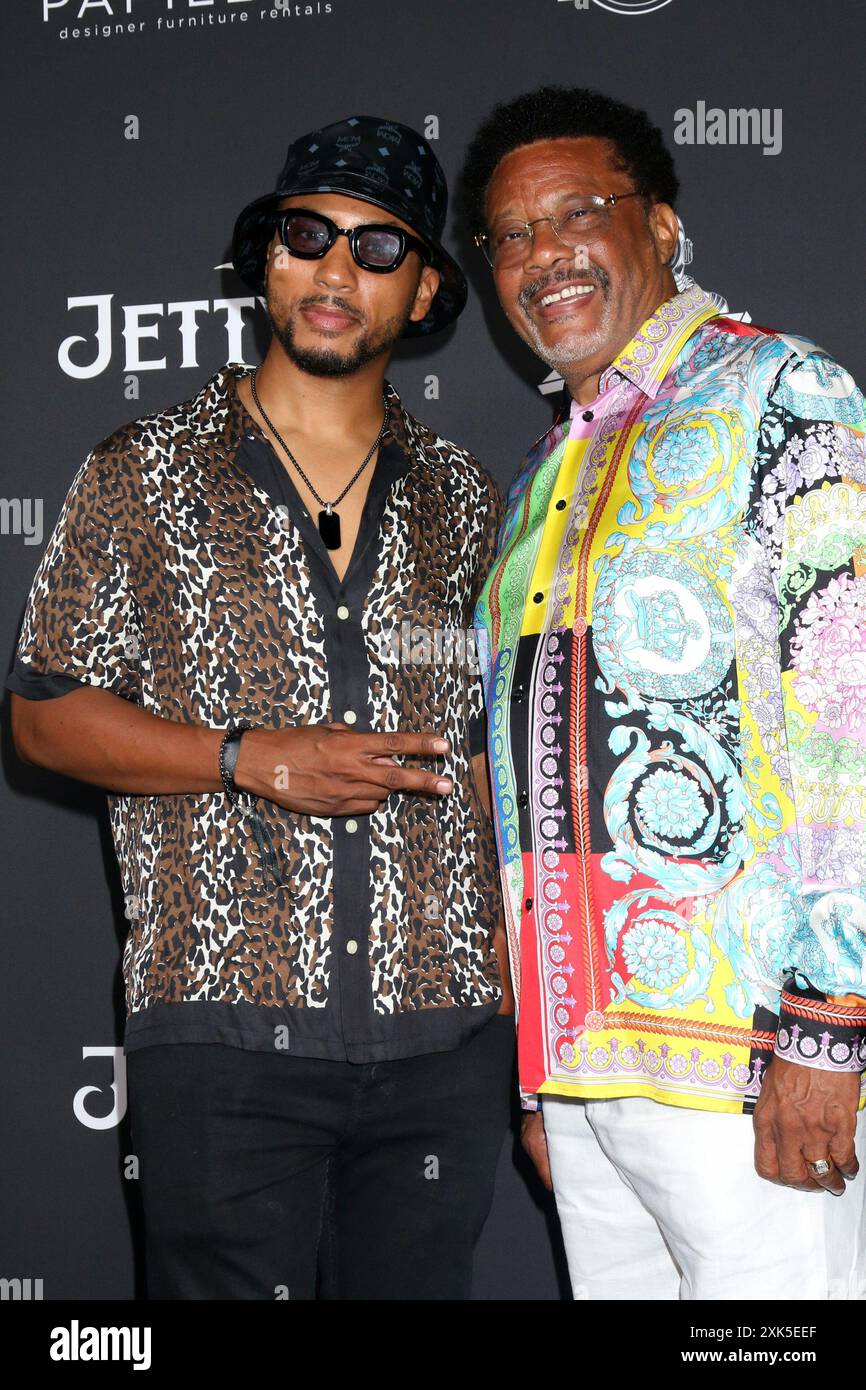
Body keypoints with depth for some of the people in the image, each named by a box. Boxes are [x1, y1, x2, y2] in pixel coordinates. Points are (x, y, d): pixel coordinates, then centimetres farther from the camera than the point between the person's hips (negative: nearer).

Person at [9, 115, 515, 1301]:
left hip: (443, 1039, 3)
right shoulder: (144, 476, 4)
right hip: (224, 1030, -3)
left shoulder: (463, 503, 13)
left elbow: (484, 746, 16)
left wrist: (510, 955, 6)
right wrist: (256, 759, -11)